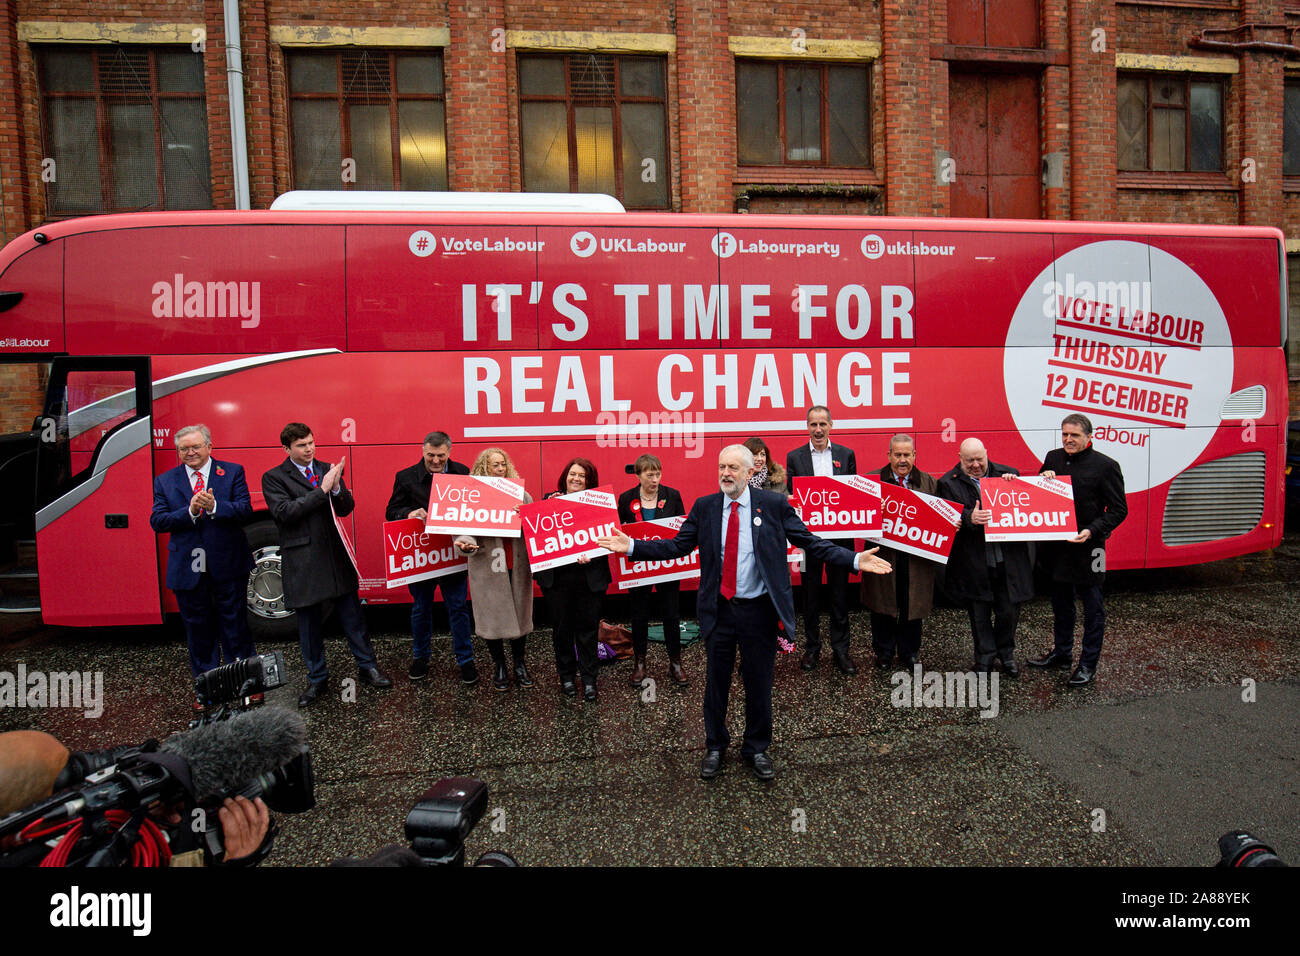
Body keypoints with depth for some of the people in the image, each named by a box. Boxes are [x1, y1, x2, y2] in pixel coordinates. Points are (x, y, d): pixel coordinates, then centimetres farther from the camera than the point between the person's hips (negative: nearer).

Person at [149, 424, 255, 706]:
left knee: (235, 629, 7)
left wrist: (214, 507, -25)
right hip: (187, 571, 2)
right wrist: (190, 511, -19)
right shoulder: (165, 481, 7)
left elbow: (245, 509, -9)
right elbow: (157, 521, -3)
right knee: (199, 632, 13)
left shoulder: (232, 472, 1)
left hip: (228, 567, -2)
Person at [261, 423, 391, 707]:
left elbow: (346, 508, 3)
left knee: (352, 614, 8)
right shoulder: (274, 478, -2)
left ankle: (368, 667, 20)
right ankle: (317, 679, 23)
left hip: (336, 555, 3)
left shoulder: (327, 469, 8)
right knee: (309, 623, 8)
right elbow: (284, 512, -16)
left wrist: (336, 487, -17)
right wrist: (322, 489, -18)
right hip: (302, 562, -2)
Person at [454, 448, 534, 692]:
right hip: (488, 566, -2)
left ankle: (519, 663, 30)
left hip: (518, 565, 2)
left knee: (520, 612, 11)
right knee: (492, 615, 7)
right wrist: (466, 543, -27)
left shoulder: (520, 492, 4)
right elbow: (464, 528, -7)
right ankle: (499, 666, 27)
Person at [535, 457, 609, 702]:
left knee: (588, 627, 6)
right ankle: (566, 675, 29)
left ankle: (589, 679, 20)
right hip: (556, 577, 1)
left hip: (589, 577, -1)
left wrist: (591, 556, -19)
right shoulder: (550, 500, 4)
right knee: (561, 627, 12)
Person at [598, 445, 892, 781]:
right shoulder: (704, 507, 1)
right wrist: (632, 547, -8)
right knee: (716, 680, 13)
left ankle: (756, 750, 34)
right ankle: (715, 747, 36)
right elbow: (678, 545, 1)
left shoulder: (774, 505, -4)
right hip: (718, 609, 1)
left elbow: (810, 542, -4)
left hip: (759, 610, -1)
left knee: (759, 682, 11)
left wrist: (855, 560, -14)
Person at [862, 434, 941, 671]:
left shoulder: (929, 483, 8)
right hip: (884, 554, -1)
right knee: (882, 606, 8)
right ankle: (883, 653, 25)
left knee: (913, 606, 10)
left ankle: (909, 653, 27)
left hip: (916, 556, 1)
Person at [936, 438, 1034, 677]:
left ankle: (1006, 653, 34)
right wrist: (969, 518, -29)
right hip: (974, 565, -1)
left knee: (1009, 611, 9)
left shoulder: (1007, 473, 7)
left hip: (1008, 561, 2)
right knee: (979, 615, 11)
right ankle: (985, 657, 31)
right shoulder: (949, 483, 0)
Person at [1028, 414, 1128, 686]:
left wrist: (1092, 531, -22)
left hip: (1088, 546, -5)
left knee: (1092, 607, 7)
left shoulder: (1105, 466, -10)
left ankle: (1088, 664, 18)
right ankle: (1061, 652, 35)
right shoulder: (1053, 458, 5)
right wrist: (1043, 478, -7)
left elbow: (1118, 509, -9)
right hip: (1056, 543, 5)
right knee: (1061, 602, 19)